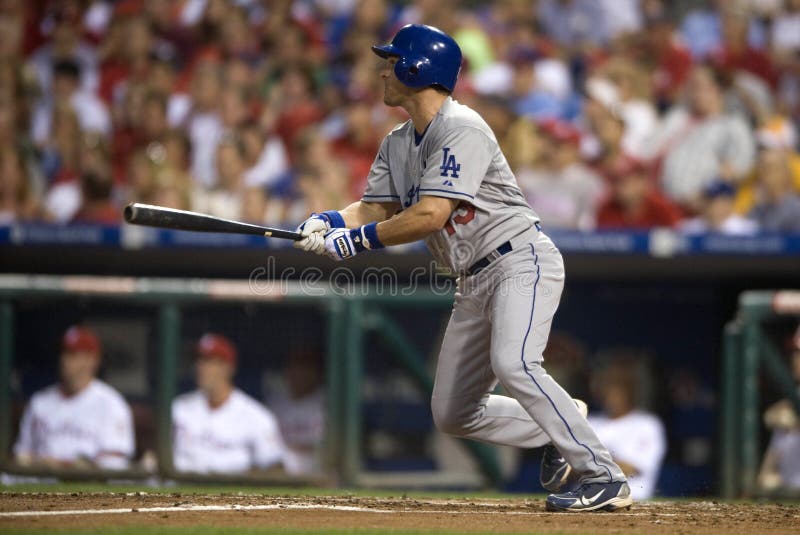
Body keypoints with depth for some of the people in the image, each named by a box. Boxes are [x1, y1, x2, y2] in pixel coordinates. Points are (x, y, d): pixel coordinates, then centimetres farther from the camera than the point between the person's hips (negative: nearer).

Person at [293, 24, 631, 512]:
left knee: (513, 363, -32)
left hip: (522, 261, -10)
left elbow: (431, 215, -25)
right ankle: (559, 430, 24)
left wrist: (360, 240, -20)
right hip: (476, 283, 10)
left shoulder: (461, 131, -17)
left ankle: (605, 478, -28)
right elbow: (377, 207, 9)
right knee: (453, 414, 6)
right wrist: (331, 222, -11)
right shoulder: (398, 145, 13)